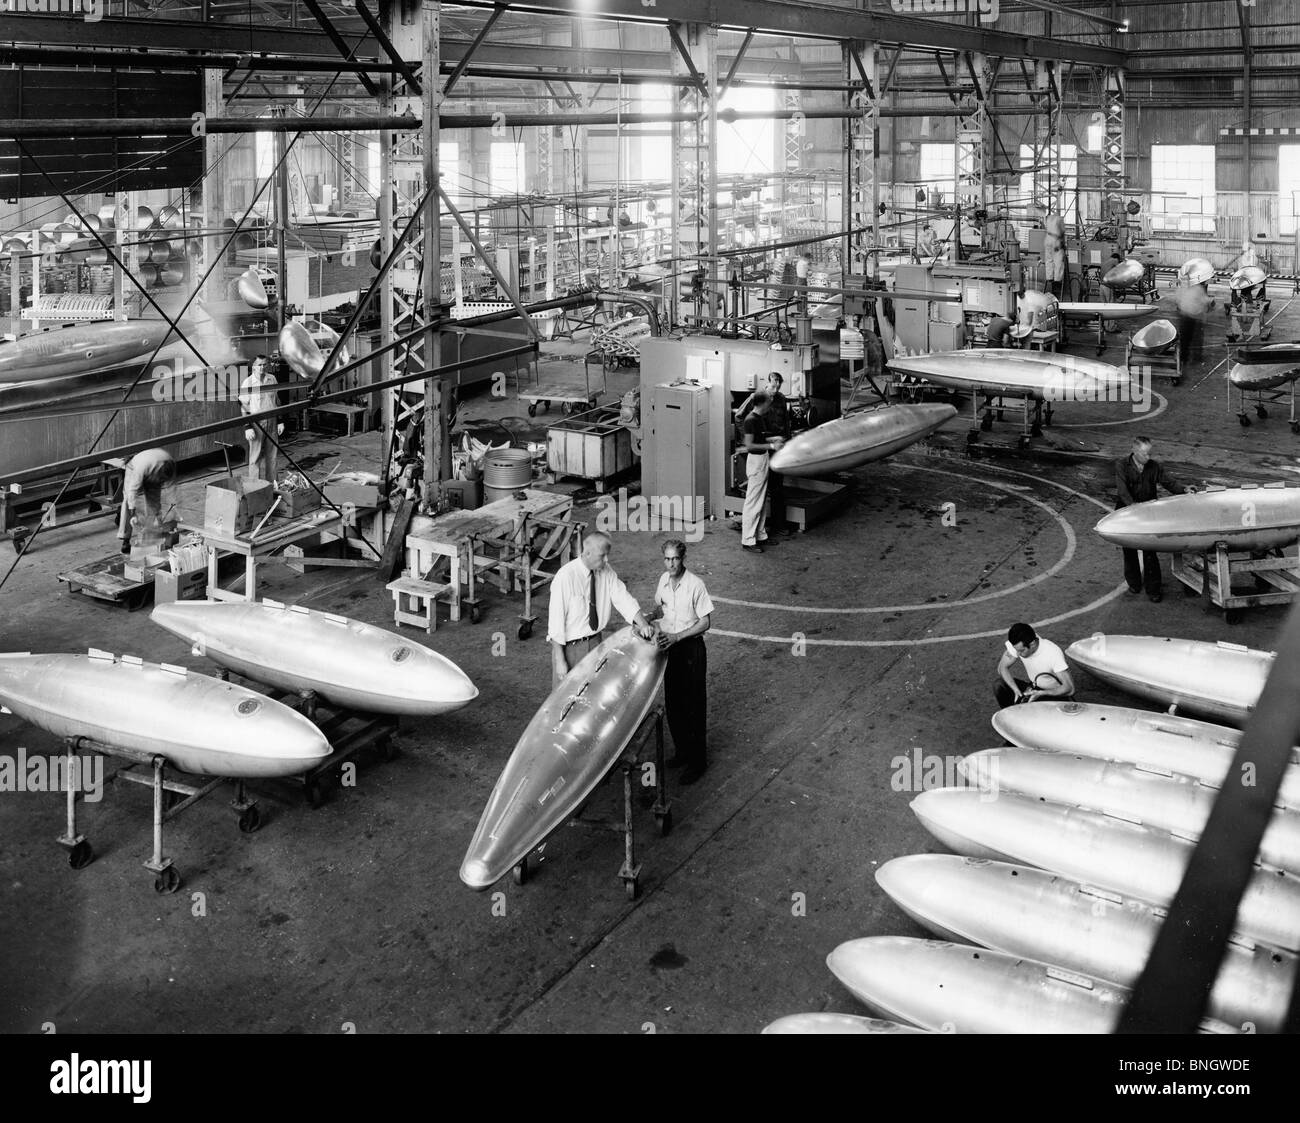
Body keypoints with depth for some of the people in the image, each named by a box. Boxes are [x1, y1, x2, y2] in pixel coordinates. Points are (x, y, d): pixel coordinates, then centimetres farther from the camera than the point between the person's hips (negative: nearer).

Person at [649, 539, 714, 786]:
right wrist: (646, 617, -5)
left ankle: (697, 761, 11)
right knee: (673, 704, 16)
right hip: (669, 647, 6)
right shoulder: (664, 580, 0)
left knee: (694, 707, 1)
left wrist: (676, 636, -23)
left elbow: (705, 622, -14)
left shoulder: (695, 585, -19)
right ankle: (682, 751, 33)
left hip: (691, 648, -6)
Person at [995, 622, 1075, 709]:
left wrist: (1040, 694, -40)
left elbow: (1069, 688, -30)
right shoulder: (1018, 645, -19)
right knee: (999, 685, -17)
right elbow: (1002, 667, -10)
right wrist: (1016, 690, -26)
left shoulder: (1053, 653, -30)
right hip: (1033, 687, 5)